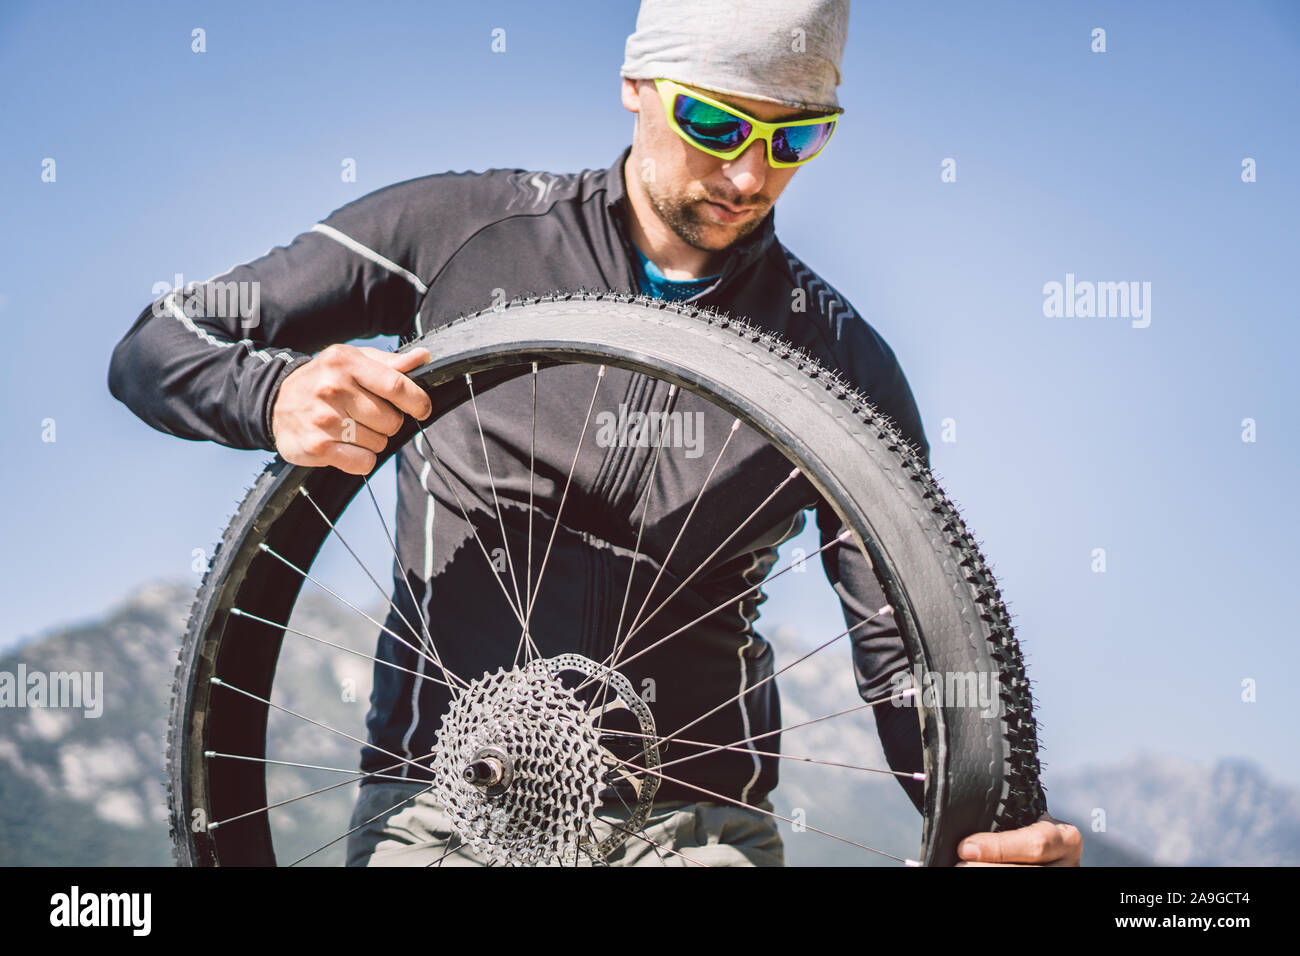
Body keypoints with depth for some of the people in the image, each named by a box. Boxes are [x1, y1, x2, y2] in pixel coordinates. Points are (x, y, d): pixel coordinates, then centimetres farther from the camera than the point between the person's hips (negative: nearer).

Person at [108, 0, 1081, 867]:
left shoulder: (841, 360, 3)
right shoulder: (458, 229, 0)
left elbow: (907, 645, 1)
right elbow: (154, 348, 3)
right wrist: (279, 394, -21)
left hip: (698, 819, 1)